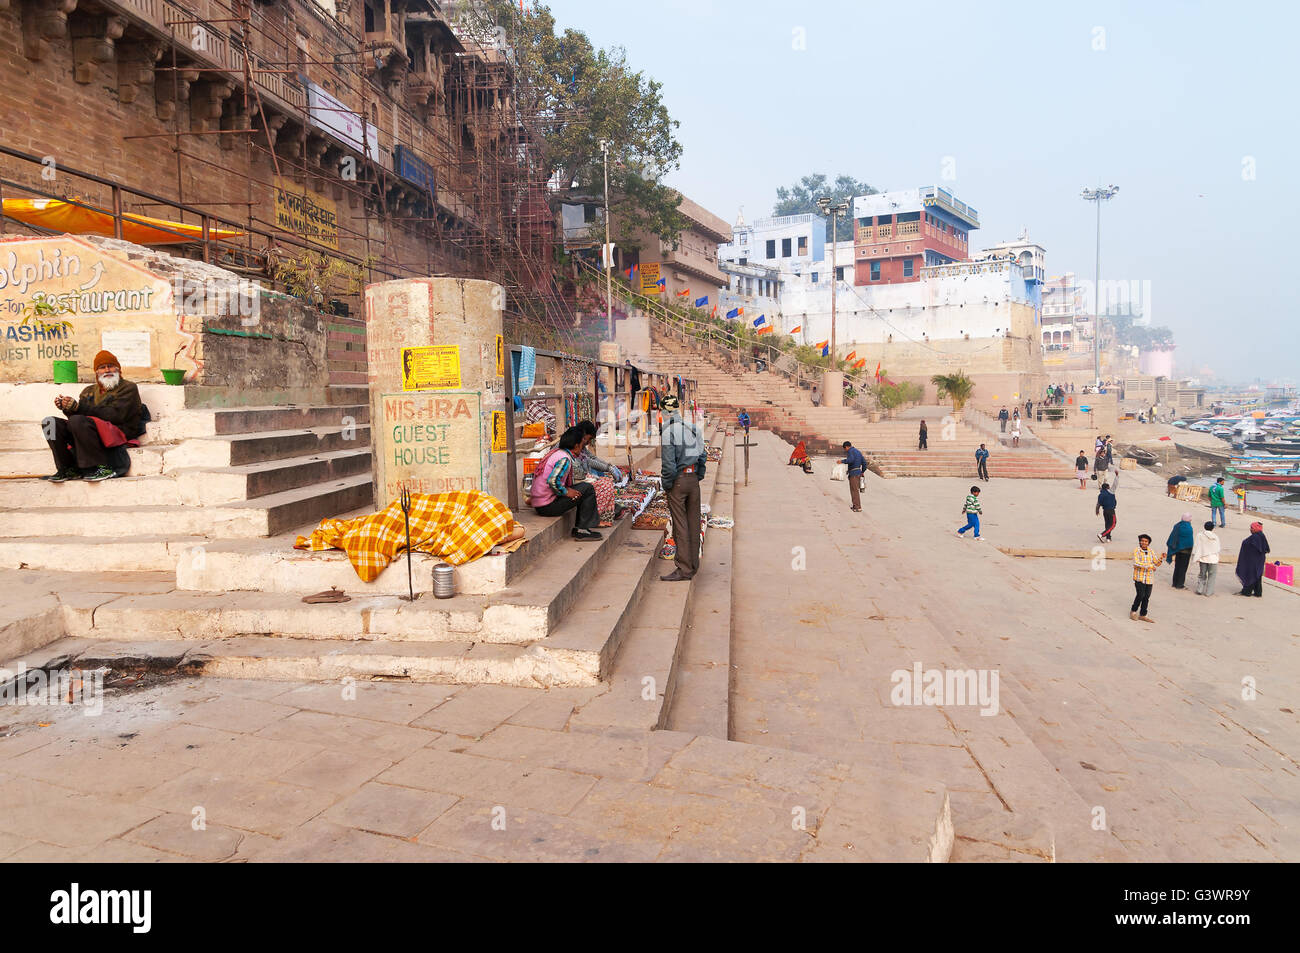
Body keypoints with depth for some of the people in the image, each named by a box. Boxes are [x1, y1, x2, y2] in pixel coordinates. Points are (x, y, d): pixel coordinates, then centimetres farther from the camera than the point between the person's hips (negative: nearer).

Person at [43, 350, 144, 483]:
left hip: (117, 434, -7)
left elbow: (115, 415, -11)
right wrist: (66, 408, -4)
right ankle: (68, 469, -9)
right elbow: (76, 415, 19)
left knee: (78, 421, -31)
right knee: (50, 422, -8)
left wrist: (79, 407, -14)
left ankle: (102, 468, -27)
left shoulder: (128, 388, 6)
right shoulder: (89, 391, 26)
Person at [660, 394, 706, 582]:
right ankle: (693, 565, 21)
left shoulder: (668, 430, -13)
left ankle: (684, 569, 0)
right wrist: (698, 478, 17)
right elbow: (703, 455, 11)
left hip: (677, 481, -6)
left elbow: (668, 462, -17)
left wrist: (666, 486, -7)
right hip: (693, 479, 6)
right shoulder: (693, 427, 7)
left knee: (680, 526, -2)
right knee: (693, 523, 12)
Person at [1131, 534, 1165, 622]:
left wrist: (1161, 558, -9)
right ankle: (1133, 611, 6)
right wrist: (1150, 566, -23)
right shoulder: (1136, 551, -5)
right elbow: (1136, 563, -17)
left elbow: (1156, 563, 10)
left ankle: (1142, 615, 18)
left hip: (1149, 578, 5)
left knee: (1146, 597, 7)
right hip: (1139, 577, -5)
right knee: (1141, 595, -13)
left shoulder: (1151, 552, 10)